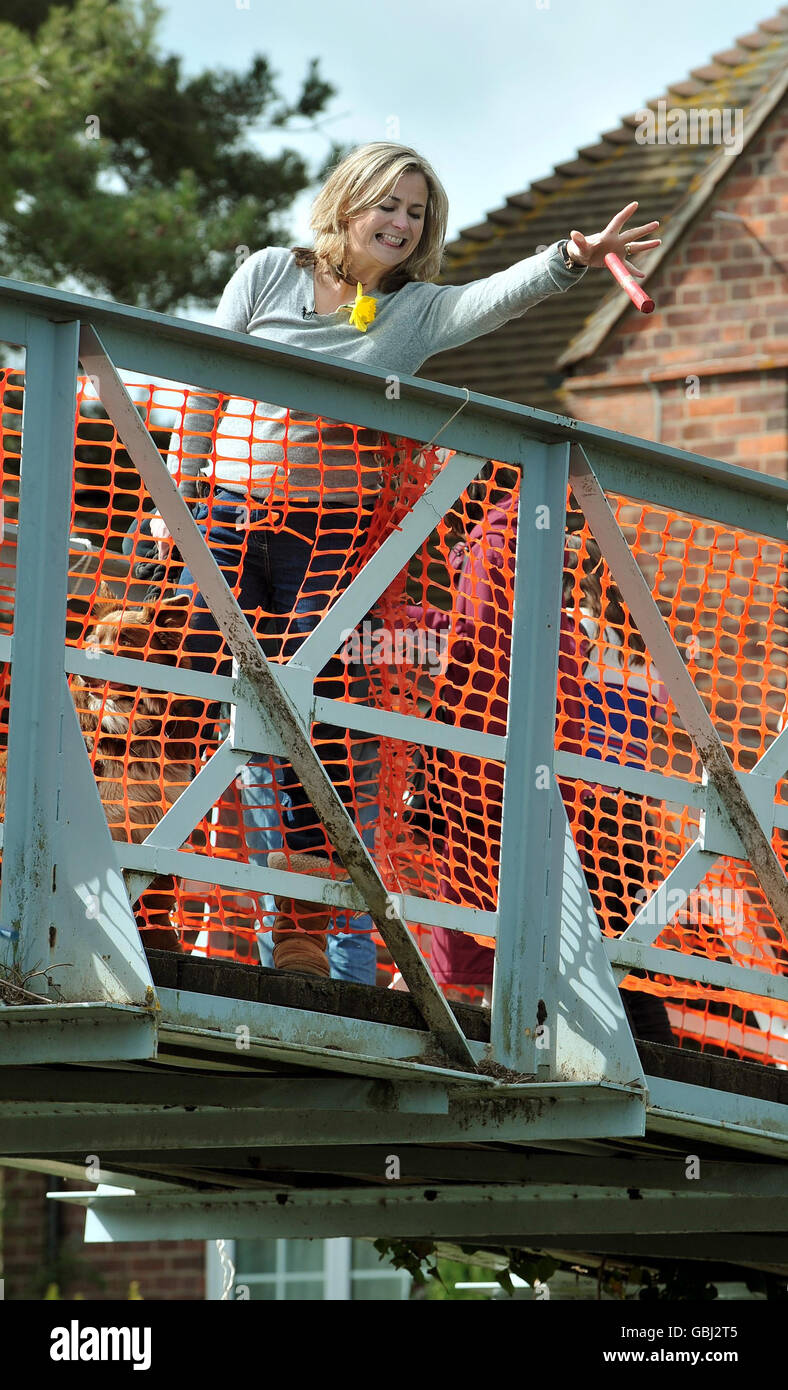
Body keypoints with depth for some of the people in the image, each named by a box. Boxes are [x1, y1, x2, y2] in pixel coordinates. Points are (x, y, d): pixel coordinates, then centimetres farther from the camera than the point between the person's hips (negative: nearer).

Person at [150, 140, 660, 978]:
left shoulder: (417, 312, 4)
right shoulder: (268, 275, 5)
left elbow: (498, 295, -16)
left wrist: (570, 260, -35)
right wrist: (177, 494, 9)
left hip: (331, 535, -1)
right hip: (232, 515, 1)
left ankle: (304, 926, -3)